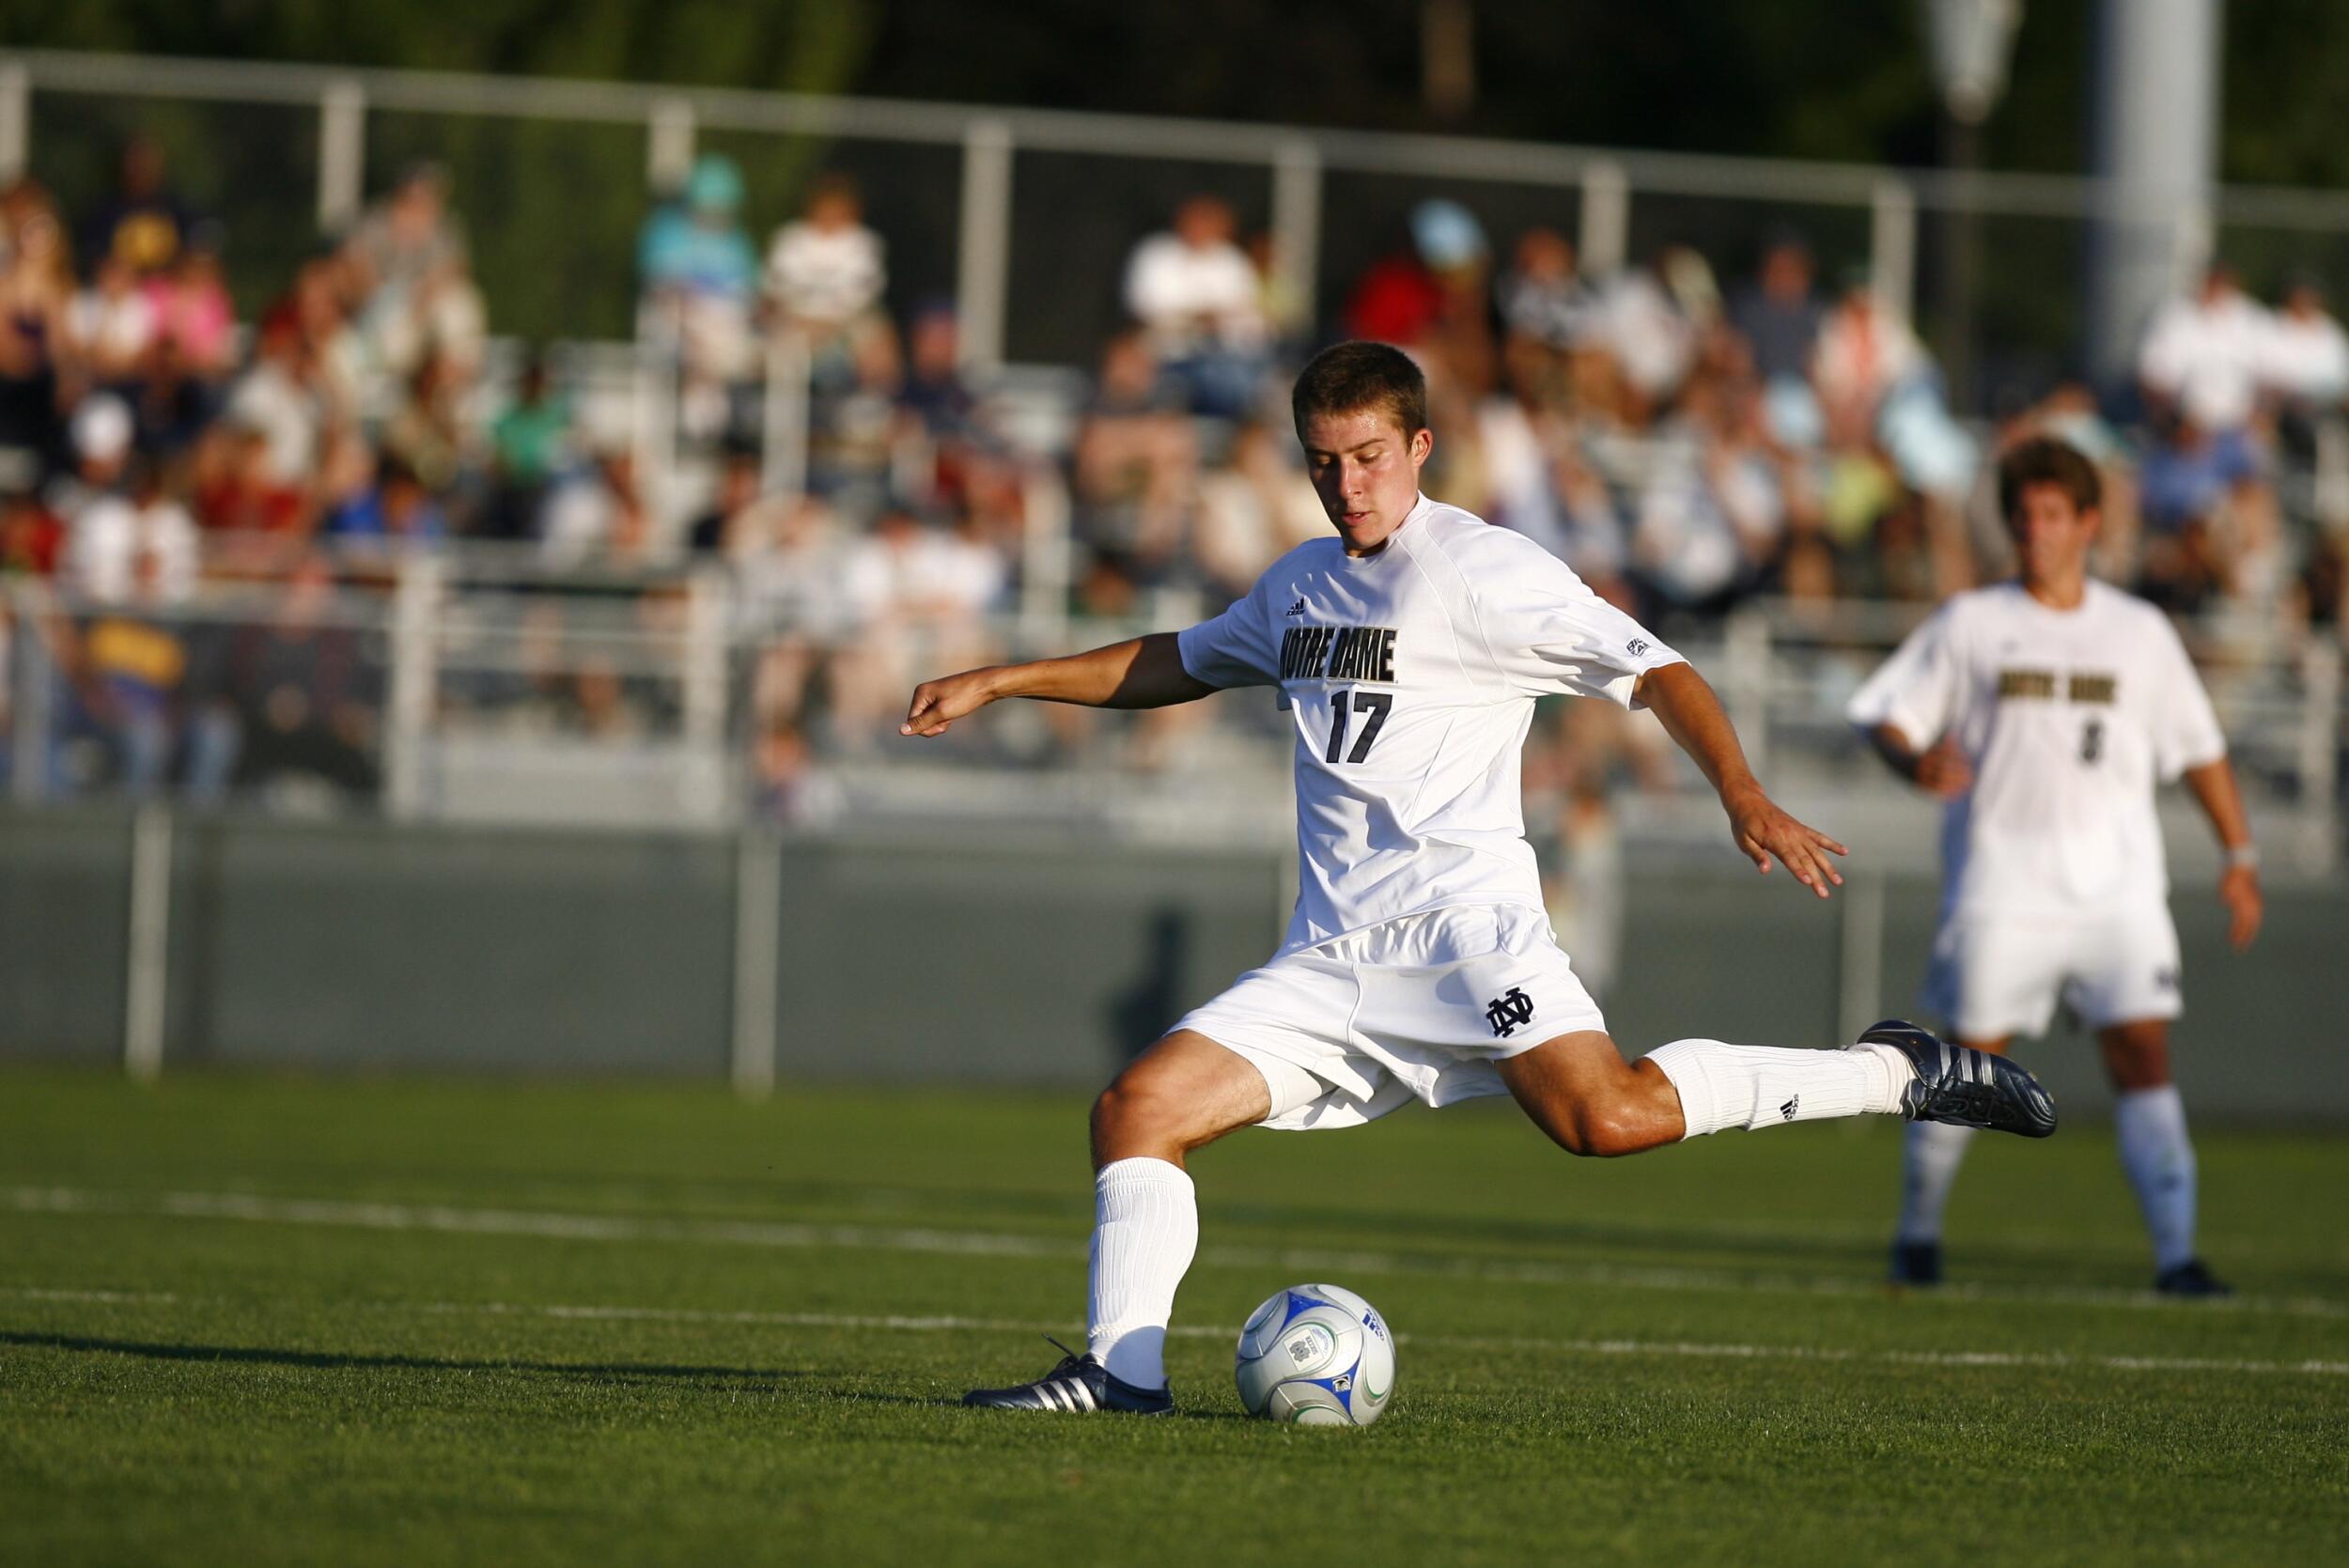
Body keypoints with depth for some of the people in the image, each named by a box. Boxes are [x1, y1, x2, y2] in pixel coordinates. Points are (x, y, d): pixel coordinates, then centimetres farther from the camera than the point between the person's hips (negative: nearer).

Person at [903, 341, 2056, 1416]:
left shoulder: (1482, 568, -3)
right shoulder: (1302, 584, 20)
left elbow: (1649, 668, -9)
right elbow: (1177, 665, 38)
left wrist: (1743, 796, -24)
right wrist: (999, 682, 33)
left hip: (1463, 919, -7)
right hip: (1331, 960, 7)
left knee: (1608, 1116, -28)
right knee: (1136, 1108, -7)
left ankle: (1895, 1072, -15)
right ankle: (1122, 1370, -4)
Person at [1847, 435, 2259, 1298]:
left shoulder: (2142, 633, 12)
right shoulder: (1969, 623, 7)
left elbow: (2200, 749, 18)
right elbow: (1887, 717, 4)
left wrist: (2240, 856, 12)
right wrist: (1917, 760, -18)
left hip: (2118, 882, 1)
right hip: (2002, 882, -1)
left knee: (2143, 1050, -11)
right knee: (1973, 1055, 0)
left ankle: (2176, 1254, -14)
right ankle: (1917, 1233, 20)